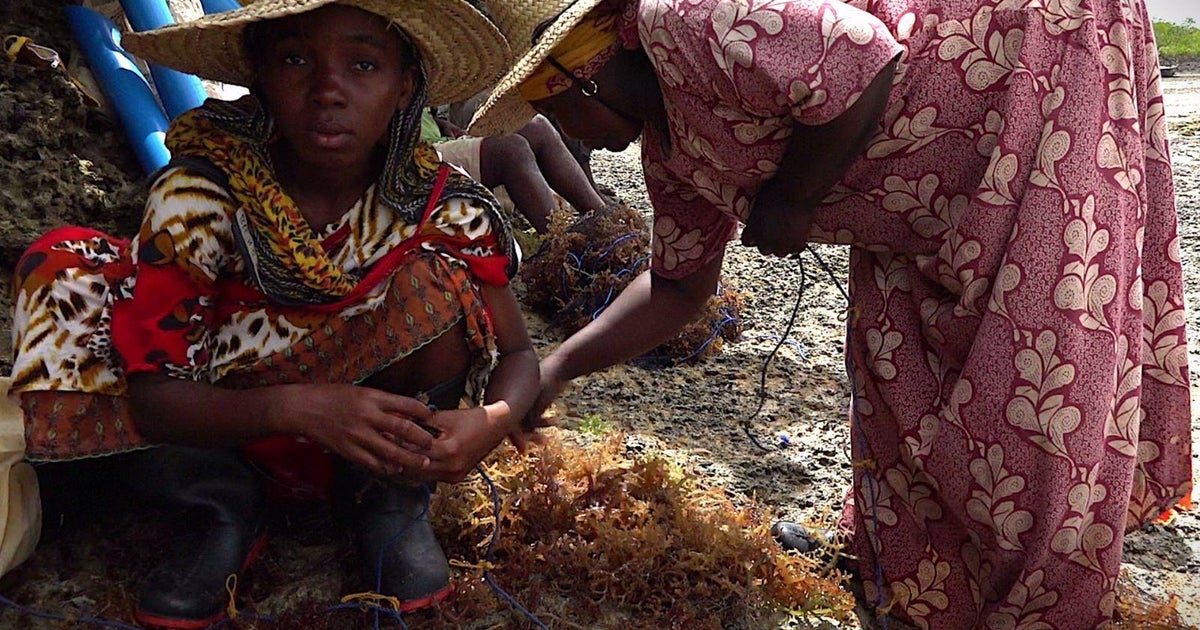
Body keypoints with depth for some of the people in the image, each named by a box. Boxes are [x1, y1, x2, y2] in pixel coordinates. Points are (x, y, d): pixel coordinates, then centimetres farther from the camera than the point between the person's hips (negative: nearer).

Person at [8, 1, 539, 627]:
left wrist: (494, 420, -33)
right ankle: (223, 502, -4)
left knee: (436, 274, -25)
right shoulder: (202, 190, -21)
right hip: (229, 430, 0)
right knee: (65, 273, -17)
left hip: (385, 432, 0)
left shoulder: (443, 204, -17)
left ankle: (391, 499, -5)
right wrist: (295, 406, -40)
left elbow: (518, 355, -9)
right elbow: (151, 390, -21)